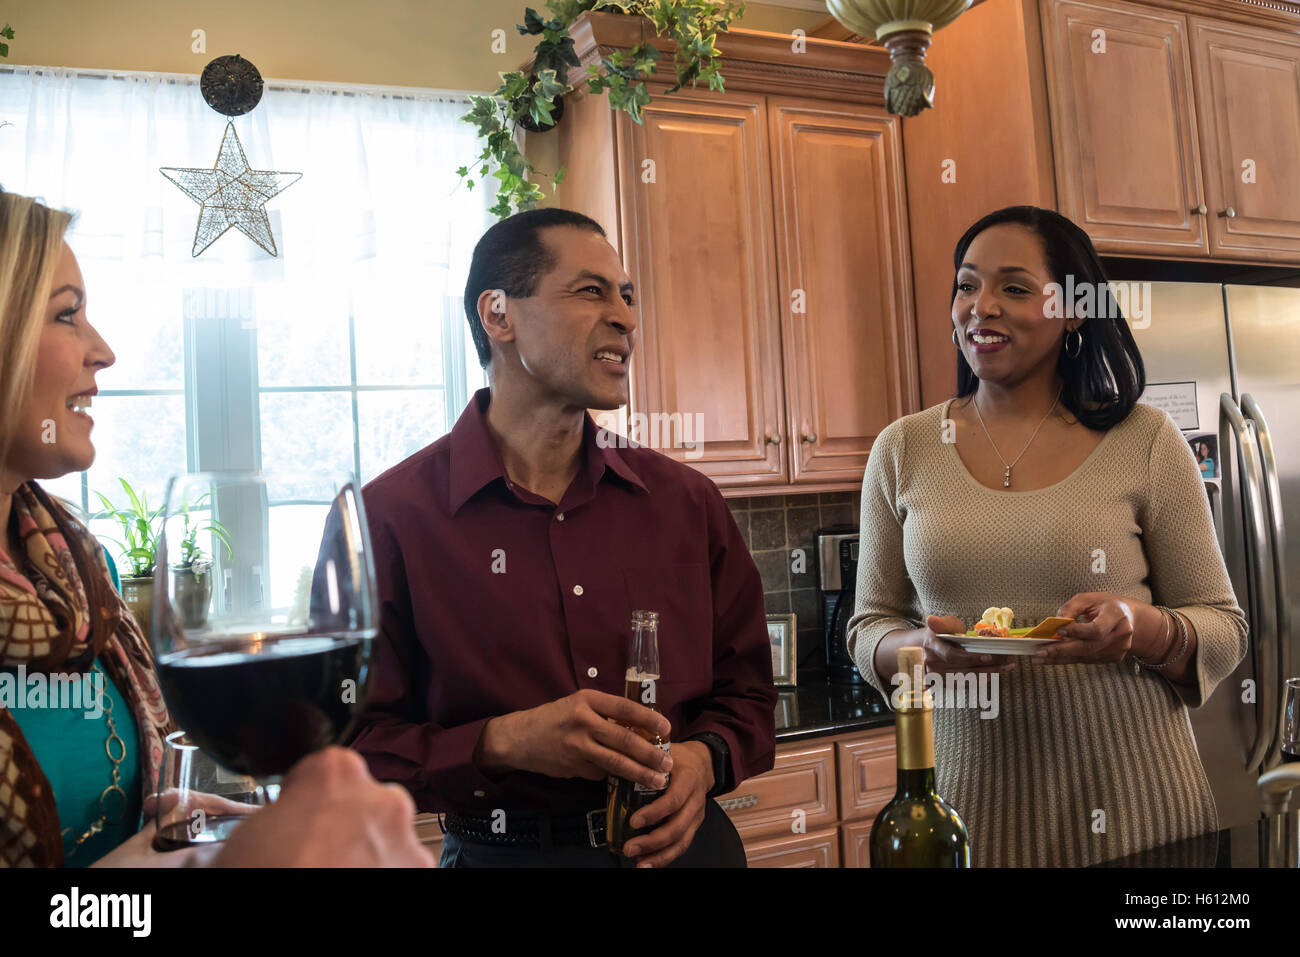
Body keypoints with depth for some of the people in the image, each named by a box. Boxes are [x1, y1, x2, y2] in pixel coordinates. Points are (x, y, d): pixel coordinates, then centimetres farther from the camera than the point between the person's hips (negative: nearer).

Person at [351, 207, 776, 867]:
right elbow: (344, 750, -11)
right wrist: (504, 743, -24)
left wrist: (704, 759, -13)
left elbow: (745, 690, 7)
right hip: (501, 851, -3)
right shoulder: (388, 517, -12)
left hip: (685, 844, 4)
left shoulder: (686, 502, 0)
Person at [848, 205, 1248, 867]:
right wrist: (921, 648, -15)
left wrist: (1142, 628, -19)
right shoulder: (903, 451, 2)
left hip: (1130, 799, -1)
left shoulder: (1145, 441, -2)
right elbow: (868, 630, 7)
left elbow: (1224, 631, 2)